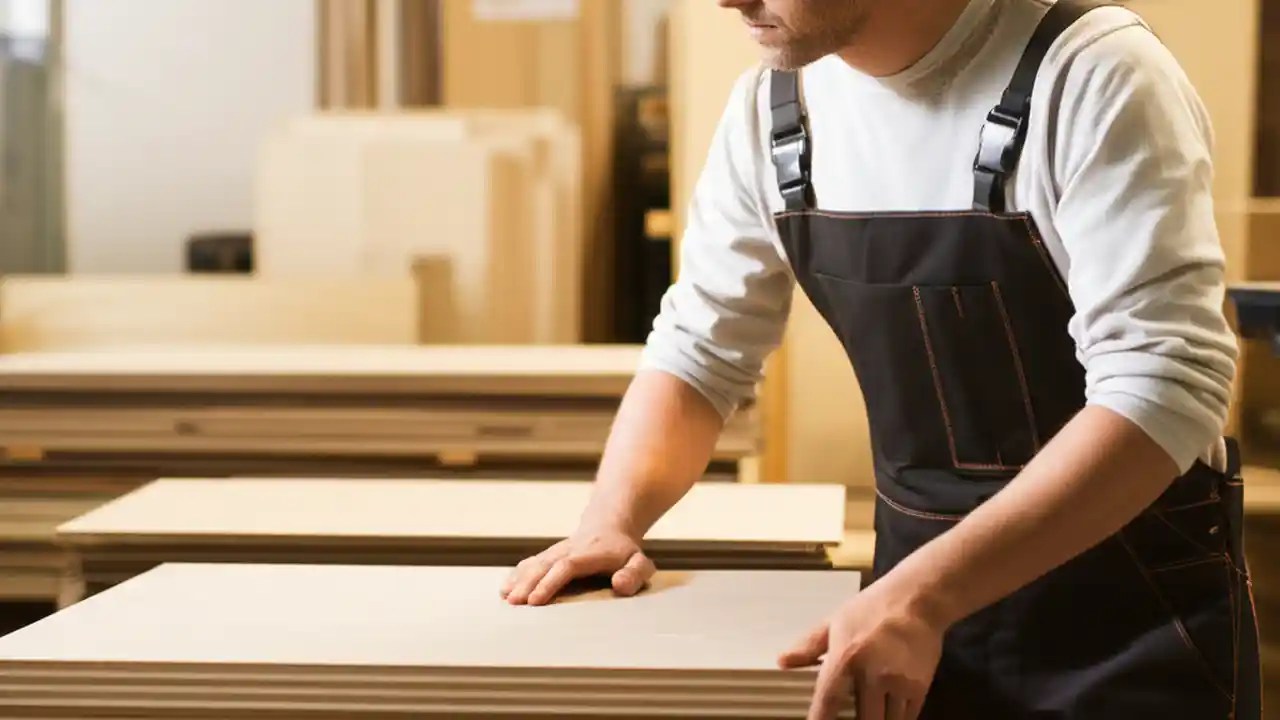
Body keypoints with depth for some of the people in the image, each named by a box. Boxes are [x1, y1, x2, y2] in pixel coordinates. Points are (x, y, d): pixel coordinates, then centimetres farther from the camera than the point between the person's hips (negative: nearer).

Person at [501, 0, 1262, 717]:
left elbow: (1161, 394, -25)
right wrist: (611, 522, -9)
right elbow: (699, 352, 8)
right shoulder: (771, 104, -1)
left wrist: (921, 594, -31)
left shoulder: (1093, 76, -19)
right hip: (917, 589, 5)